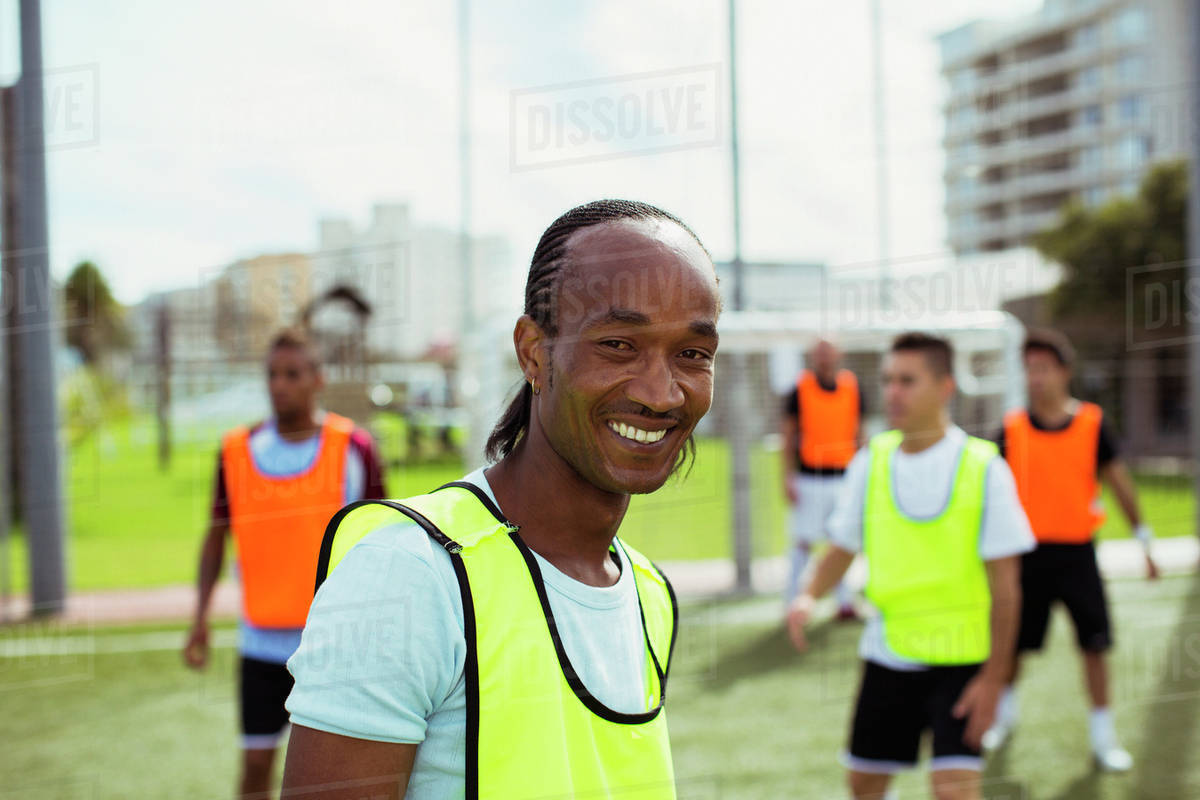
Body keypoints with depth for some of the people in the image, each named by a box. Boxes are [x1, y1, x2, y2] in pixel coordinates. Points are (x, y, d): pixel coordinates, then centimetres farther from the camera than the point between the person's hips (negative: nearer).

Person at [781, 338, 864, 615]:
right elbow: (788, 436, 1)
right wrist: (788, 479, -4)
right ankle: (792, 600, 10)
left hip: (843, 478, 3)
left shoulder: (853, 388, 6)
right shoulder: (800, 390, -3)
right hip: (808, 479, -3)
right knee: (803, 541, -1)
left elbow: (859, 434, 13)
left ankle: (844, 602, 12)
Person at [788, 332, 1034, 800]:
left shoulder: (983, 468, -10)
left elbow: (1004, 585, -8)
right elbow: (843, 546, 11)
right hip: (887, 652, 4)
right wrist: (810, 595, -9)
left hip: (960, 659, -4)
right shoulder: (870, 462, 1)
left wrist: (993, 677, -11)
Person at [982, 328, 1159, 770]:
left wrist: (1143, 538, 7)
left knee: (1094, 645, 0)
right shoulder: (1012, 428, -3)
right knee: (1012, 644, 9)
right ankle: (1004, 712, 35)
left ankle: (1102, 734, 15)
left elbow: (1118, 481, 5)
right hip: (1028, 552, 1)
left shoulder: (1092, 423, -4)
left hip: (1076, 552, 0)